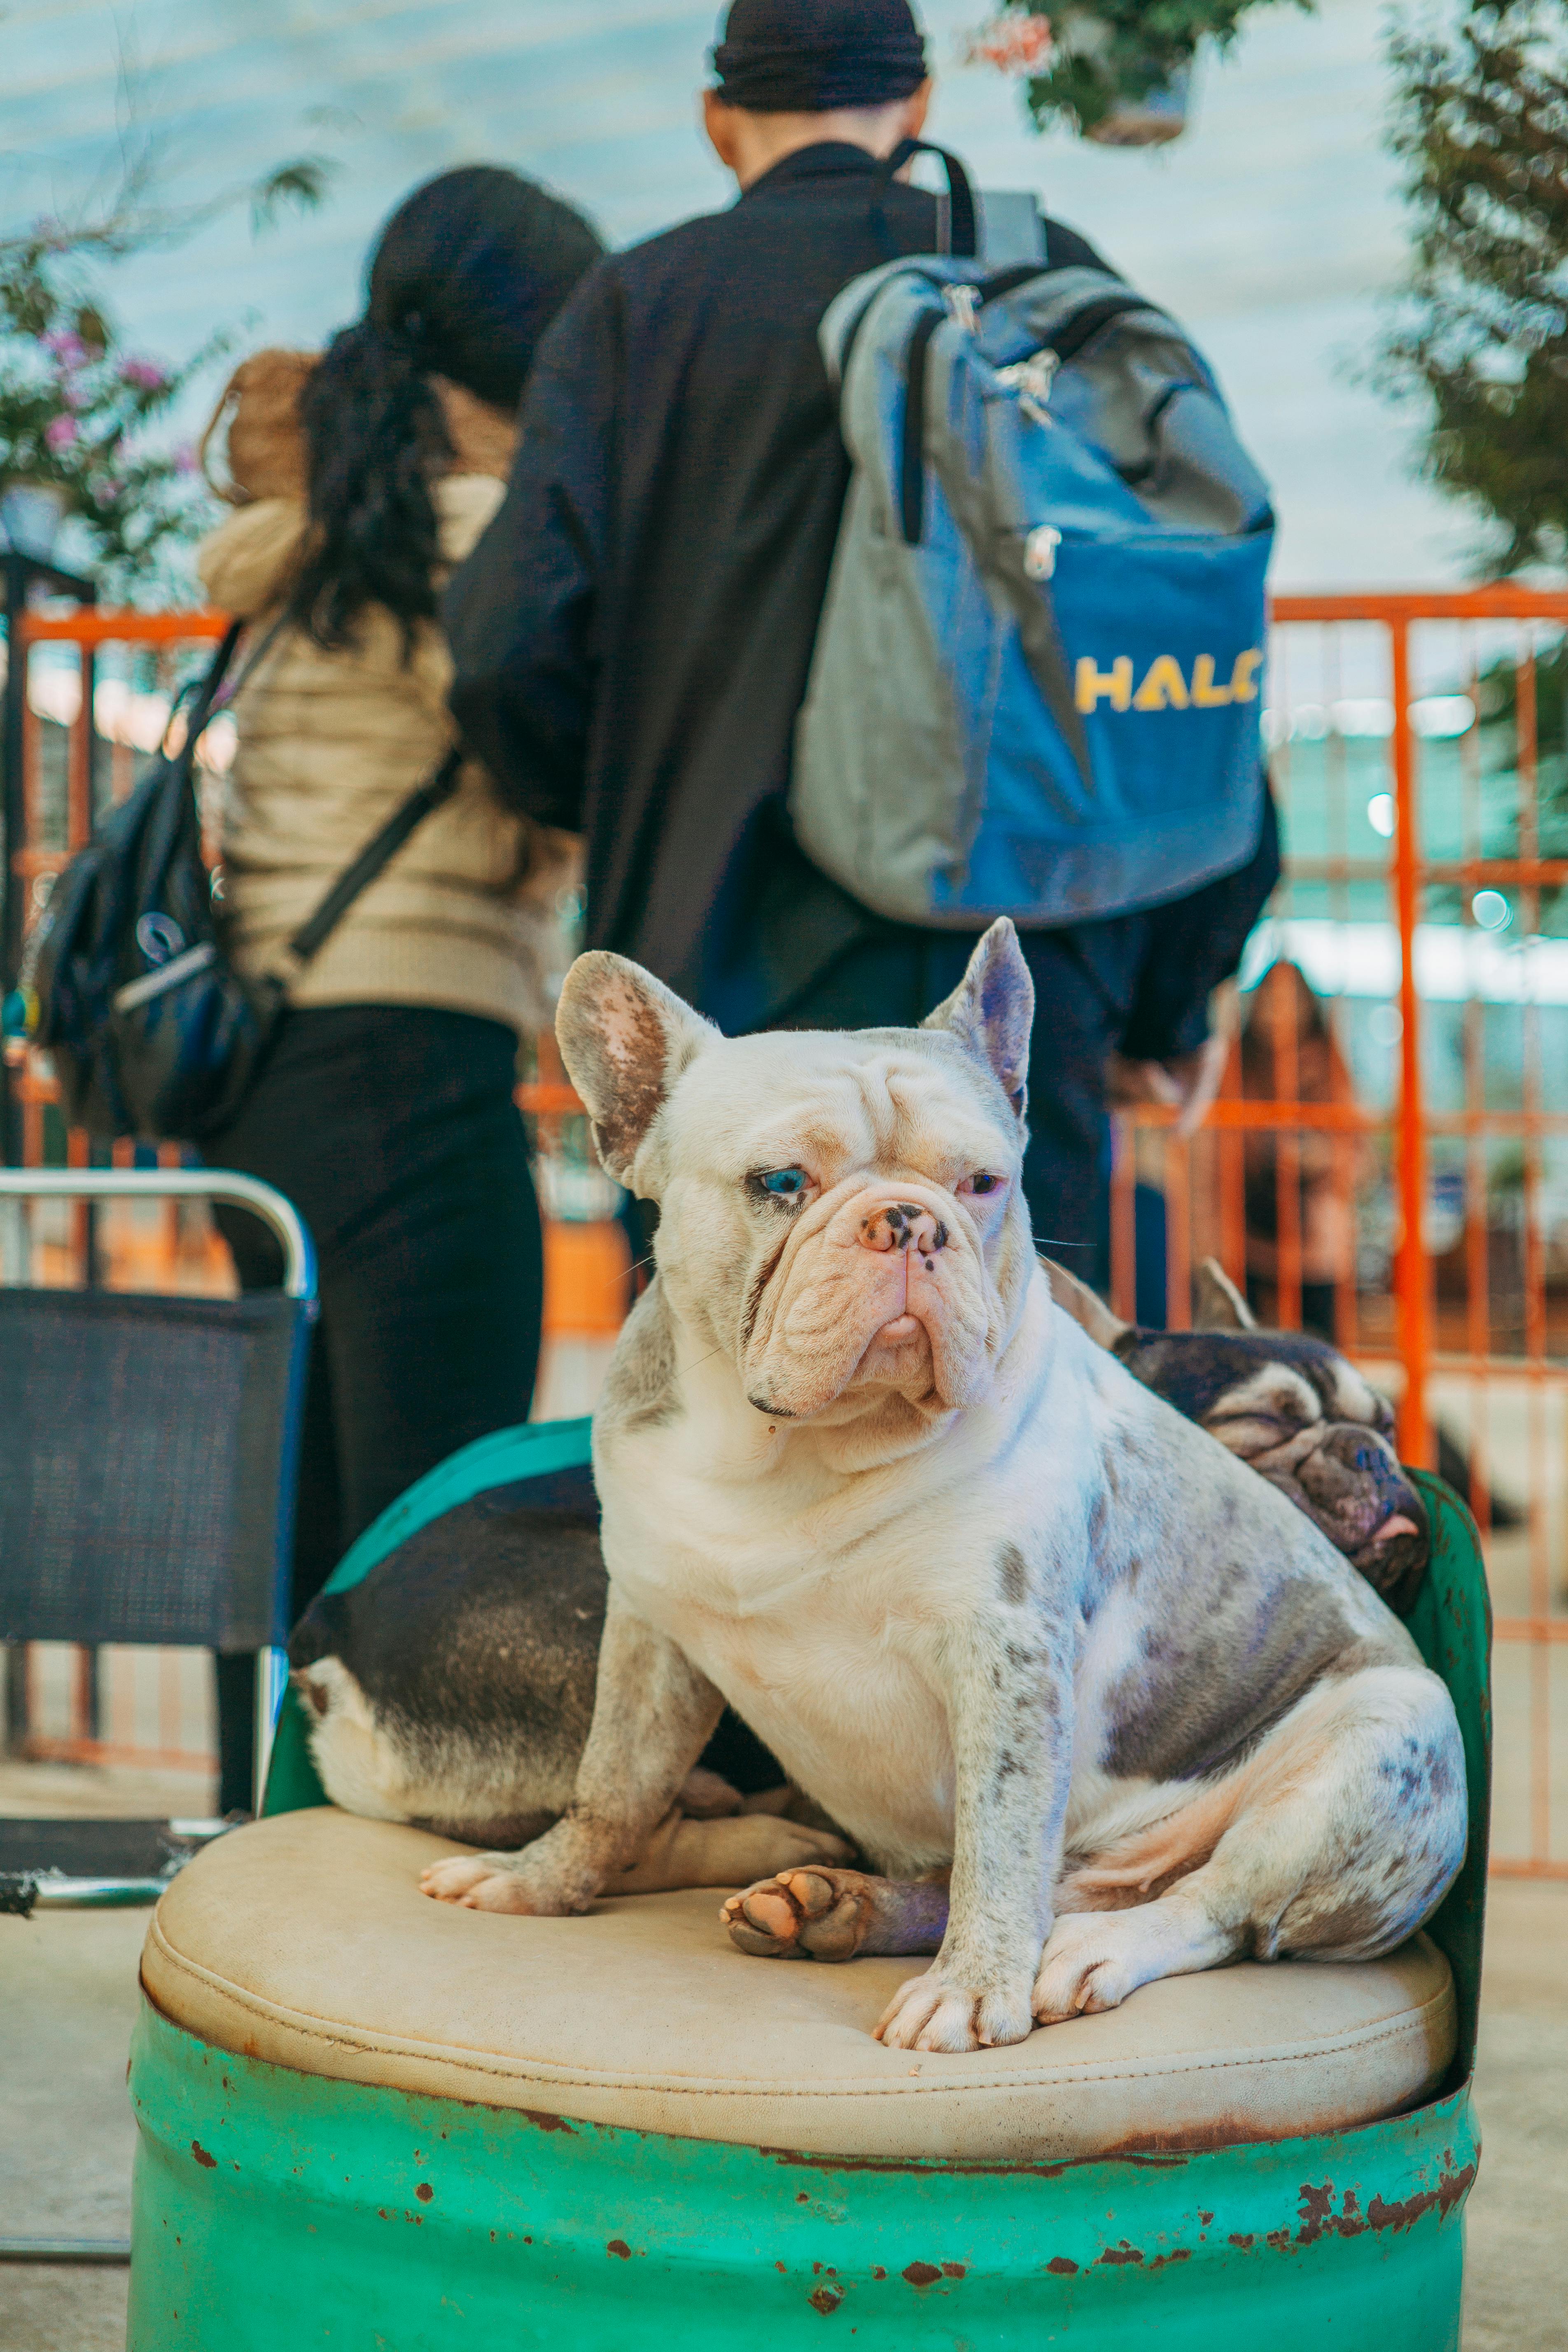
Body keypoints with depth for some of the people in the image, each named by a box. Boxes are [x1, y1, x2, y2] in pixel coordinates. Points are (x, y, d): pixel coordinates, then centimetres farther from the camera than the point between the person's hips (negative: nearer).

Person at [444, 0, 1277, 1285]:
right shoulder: (1054, 278, 10)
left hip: (738, 969, -1)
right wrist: (1176, 987, 14)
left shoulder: (638, 302, 6)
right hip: (1024, 976, 1)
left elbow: (514, 644, -4)